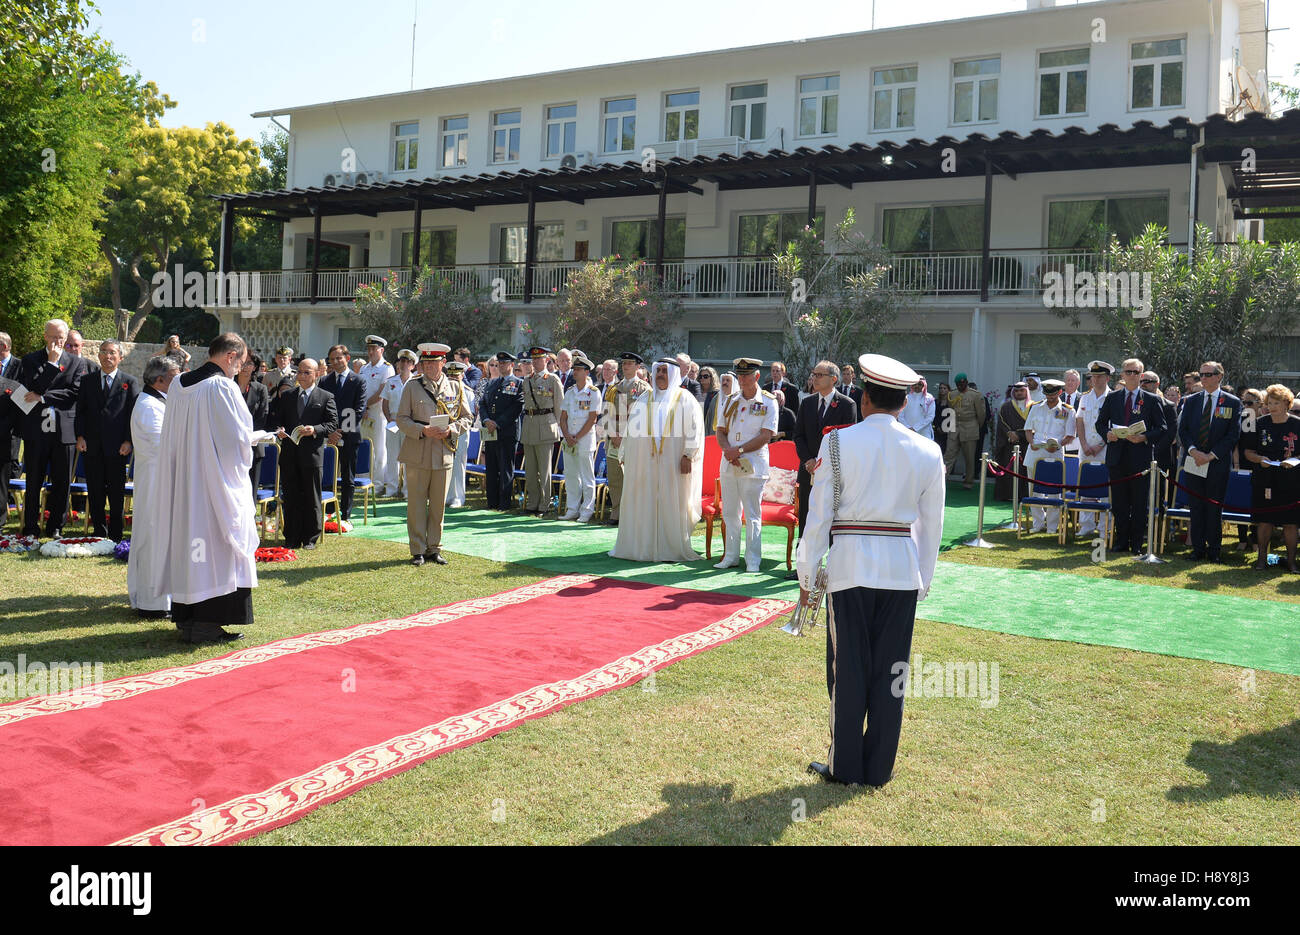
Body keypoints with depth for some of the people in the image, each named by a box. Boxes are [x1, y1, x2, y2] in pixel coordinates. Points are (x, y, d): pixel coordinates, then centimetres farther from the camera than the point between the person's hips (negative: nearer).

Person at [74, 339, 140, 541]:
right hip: (92, 445, 2)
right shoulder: (87, 380, 11)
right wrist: (80, 436, -2)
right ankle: (99, 533, 15)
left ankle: (115, 536, 10)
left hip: (117, 446, -2)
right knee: (95, 492, 6)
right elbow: (80, 410, 9)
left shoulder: (130, 382, 4)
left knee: (117, 493, 2)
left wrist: (128, 441, -8)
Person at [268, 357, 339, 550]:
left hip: (312, 454, -4)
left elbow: (333, 424, -3)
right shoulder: (287, 397, 15)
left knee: (311, 499, 3)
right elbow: (274, 418, 15)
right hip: (289, 454, 4)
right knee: (290, 498, 7)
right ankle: (292, 538, 15)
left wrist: (315, 430, -19)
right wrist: (278, 429, -7)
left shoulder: (326, 397, 3)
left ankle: (310, 538, 12)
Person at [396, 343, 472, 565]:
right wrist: (423, 430, -15)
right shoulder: (412, 387, 4)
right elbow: (402, 419, 1)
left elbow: (465, 418, 10)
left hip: (444, 454, 2)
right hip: (417, 454, -1)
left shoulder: (455, 388, 9)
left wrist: (451, 430, -10)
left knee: (439, 504, 7)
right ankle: (418, 551, 9)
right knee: (416, 503, 1)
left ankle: (434, 548, 18)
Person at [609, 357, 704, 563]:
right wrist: (626, 455, 6)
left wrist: (688, 455, -13)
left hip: (672, 460, -3)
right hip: (645, 461, 3)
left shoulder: (684, 398, 4)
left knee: (672, 504, -2)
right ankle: (641, 546, 10)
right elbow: (632, 428, 14)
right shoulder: (644, 399, 15)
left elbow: (694, 428, -4)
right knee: (643, 503, 3)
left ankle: (672, 549, 5)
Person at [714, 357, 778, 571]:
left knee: (752, 515, -1)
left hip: (753, 465, -5)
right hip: (728, 465, 5)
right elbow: (720, 432, 11)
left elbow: (765, 436, -9)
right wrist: (728, 450, -9)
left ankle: (753, 560, 4)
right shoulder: (730, 401, 12)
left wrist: (739, 450, -15)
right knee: (729, 513, 9)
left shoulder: (768, 402, -2)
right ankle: (731, 557, 18)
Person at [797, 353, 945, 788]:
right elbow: (931, 527, 9)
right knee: (890, 670, 10)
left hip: (850, 565, -2)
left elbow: (819, 516, -5)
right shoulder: (928, 452, 3)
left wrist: (807, 576, 4)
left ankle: (846, 767, 16)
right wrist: (922, 582, 19)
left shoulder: (837, 443, -6)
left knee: (848, 669, 6)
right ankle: (879, 768, 19)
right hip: (902, 571, 3)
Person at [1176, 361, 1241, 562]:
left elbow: (1234, 434, -4)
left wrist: (1211, 455, -12)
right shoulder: (1191, 401, 10)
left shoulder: (1232, 402, 1)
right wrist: (1193, 451, -11)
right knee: (1195, 508, 5)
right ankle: (1198, 549, 12)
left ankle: (1215, 550, 11)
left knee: (1215, 508, 2)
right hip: (1193, 463, 3)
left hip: (1218, 464, -3)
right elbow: (1182, 430, 6)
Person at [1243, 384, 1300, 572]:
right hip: (1265, 481, 1)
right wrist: (1260, 459, -11)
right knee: (1264, 521, 4)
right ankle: (1262, 558, 15)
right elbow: (1248, 452, 9)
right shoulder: (1260, 424, 5)